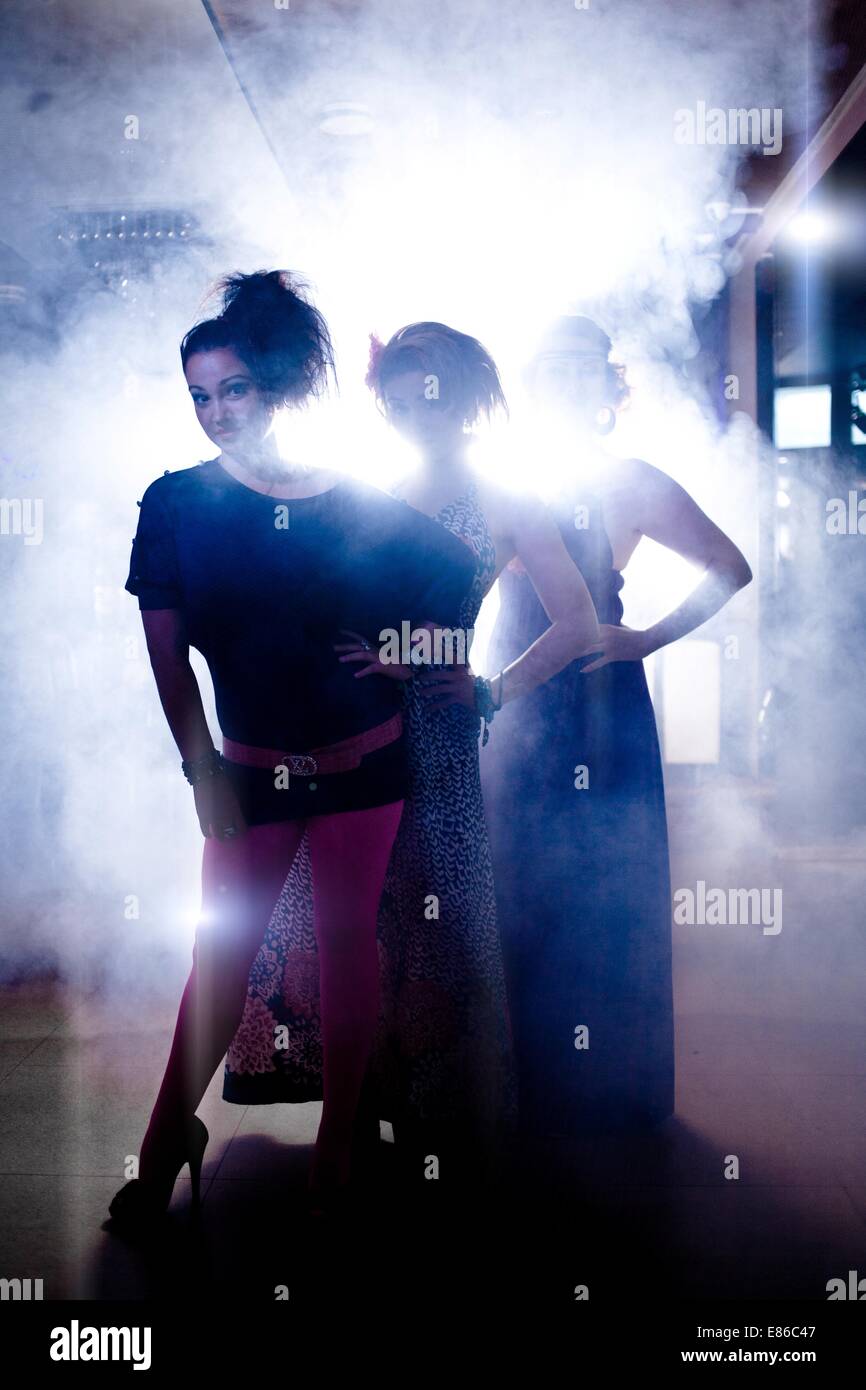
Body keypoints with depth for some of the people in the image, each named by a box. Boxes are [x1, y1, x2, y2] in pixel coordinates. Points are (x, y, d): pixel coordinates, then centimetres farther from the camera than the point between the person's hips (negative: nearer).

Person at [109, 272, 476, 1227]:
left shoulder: (356, 505, -5)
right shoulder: (176, 503, -6)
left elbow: (447, 577, 10)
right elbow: (167, 652, -5)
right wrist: (204, 774, -7)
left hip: (363, 762, 1)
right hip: (250, 767, 0)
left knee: (347, 939, 8)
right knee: (221, 946, 2)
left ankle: (337, 1138, 23)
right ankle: (170, 1138, 19)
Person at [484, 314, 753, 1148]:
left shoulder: (626, 484, -3)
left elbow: (730, 568, -1)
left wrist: (651, 638, -10)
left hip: (597, 712, -5)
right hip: (517, 715, 5)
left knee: (601, 903, 1)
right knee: (523, 898, 9)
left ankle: (610, 1094, 16)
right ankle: (534, 1088, 22)